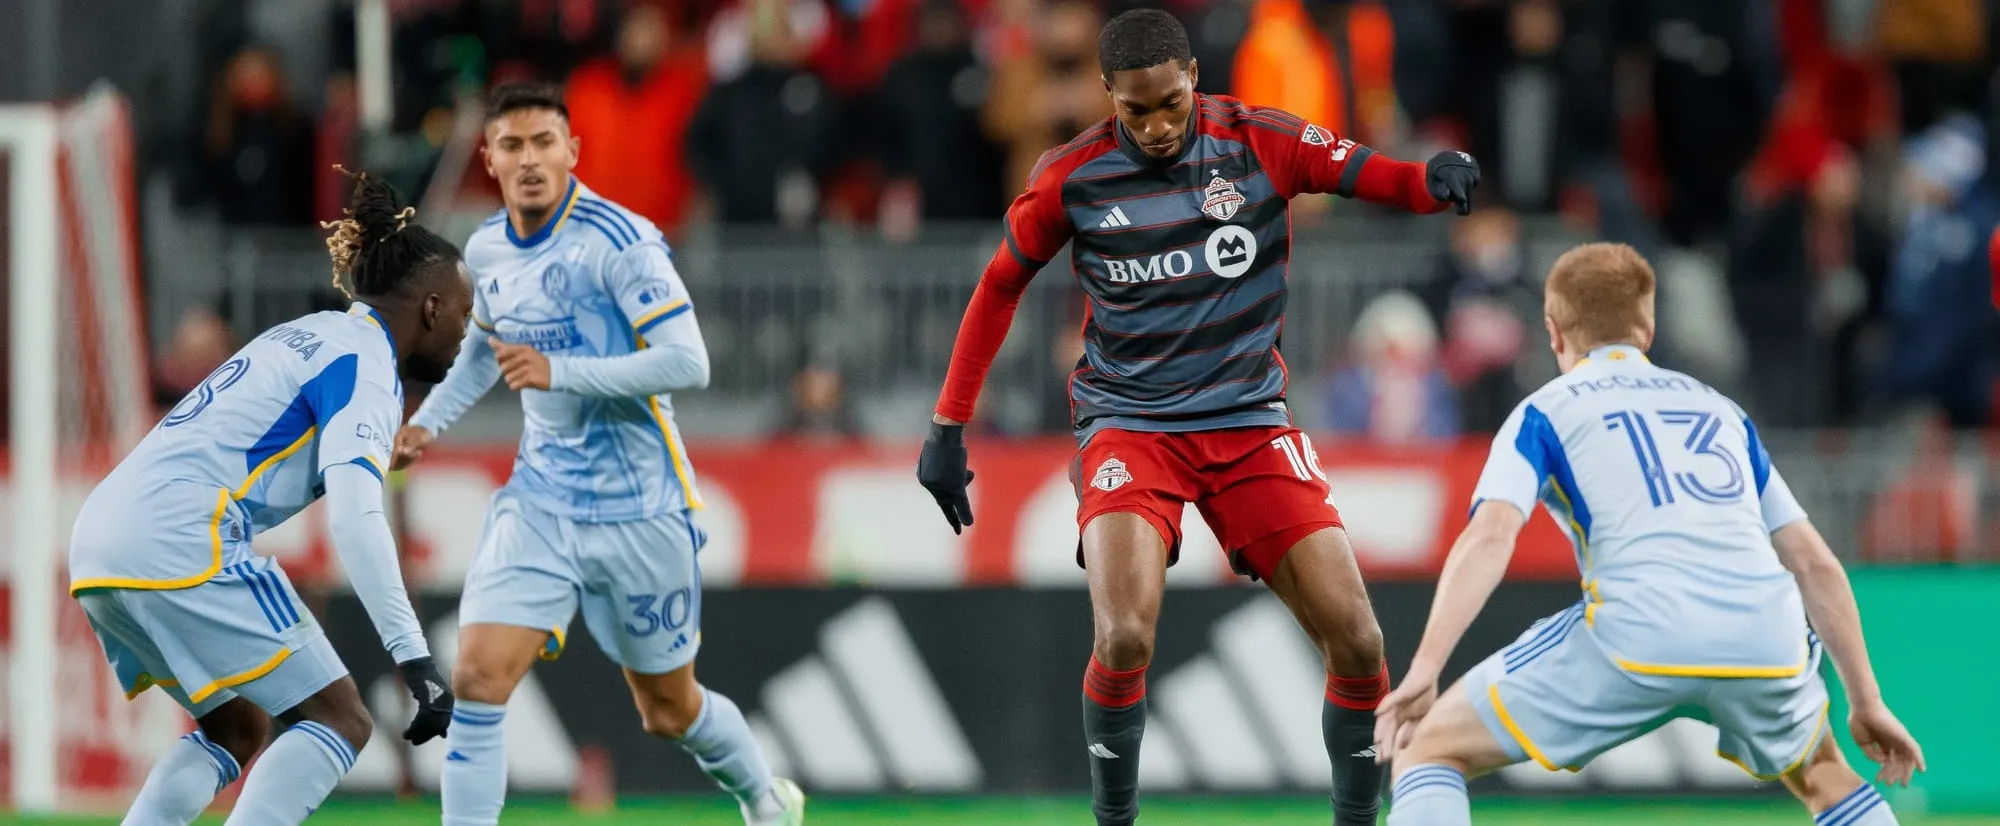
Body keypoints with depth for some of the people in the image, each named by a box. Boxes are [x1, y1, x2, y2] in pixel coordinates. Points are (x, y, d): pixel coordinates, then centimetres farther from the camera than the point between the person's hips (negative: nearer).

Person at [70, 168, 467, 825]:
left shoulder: (309, 335, 23)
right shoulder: (364, 364, -5)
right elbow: (355, 517, -19)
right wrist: (413, 655, -24)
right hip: (179, 542, -10)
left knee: (238, 729, 23)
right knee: (339, 720, -5)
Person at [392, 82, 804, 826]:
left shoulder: (619, 241, -16)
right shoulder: (487, 250, 4)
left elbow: (688, 363, -24)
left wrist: (557, 372, -29)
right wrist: (428, 421, 11)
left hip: (638, 509, -4)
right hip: (539, 505, 5)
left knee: (669, 711, 11)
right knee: (477, 679, -15)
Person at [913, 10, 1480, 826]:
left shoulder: (1261, 143, -5)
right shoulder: (1070, 177, -4)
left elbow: (1372, 175, -11)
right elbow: (1001, 286, 9)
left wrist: (1438, 175, -35)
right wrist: (949, 425, 9)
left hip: (1250, 422, 2)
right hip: (1129, 428, -1)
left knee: (1357, 643, -9)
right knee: (1125, 638, -25)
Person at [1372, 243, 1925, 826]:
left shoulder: (1543, 413, 18)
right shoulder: (1720, 410, 30)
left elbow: (1490, 537, -1)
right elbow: (1816, 564, 26)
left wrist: (1423, 673, -9)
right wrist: (1868, 702, 31)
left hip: (1639, 636, -4)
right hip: (1766, 638, 4)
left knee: (1429, 749, 11)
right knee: (1821, 776, 35)